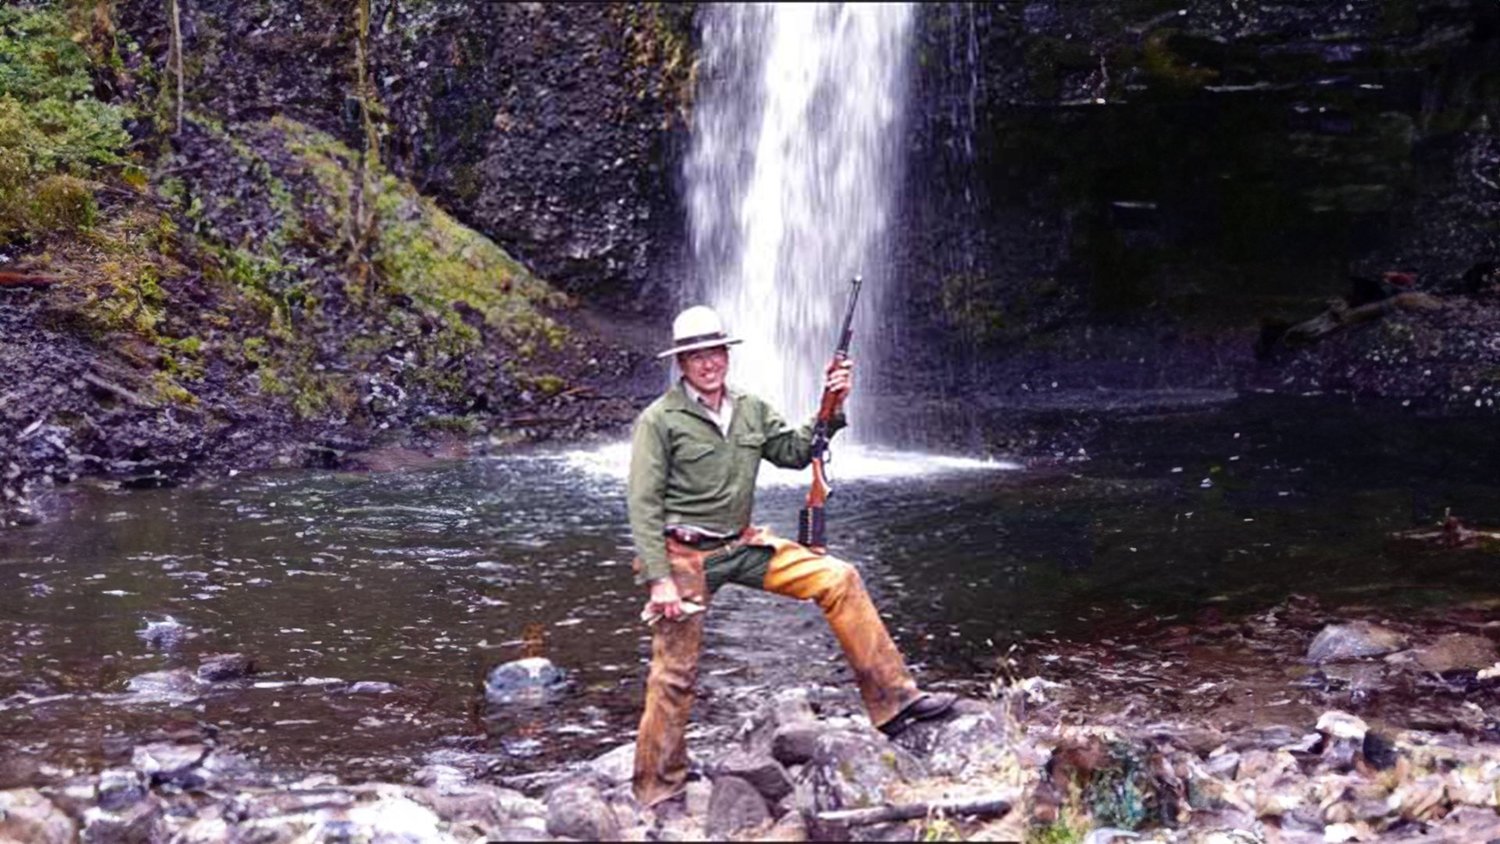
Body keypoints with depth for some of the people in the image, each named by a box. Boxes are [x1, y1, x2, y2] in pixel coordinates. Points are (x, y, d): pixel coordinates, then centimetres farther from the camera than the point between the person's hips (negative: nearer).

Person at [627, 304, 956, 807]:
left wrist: (832, 409, 1)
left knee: (838, 580, -5)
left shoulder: (751, 411, 9)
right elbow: (643, 505, -14)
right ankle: (656, 795, 11)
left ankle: (892, 701, -2)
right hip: (684, 556, -6)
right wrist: (658, 579, -21)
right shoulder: (659, 421, -10)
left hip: (741, 546, 6)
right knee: (675, 675, -2)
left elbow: (795, 453, 16)